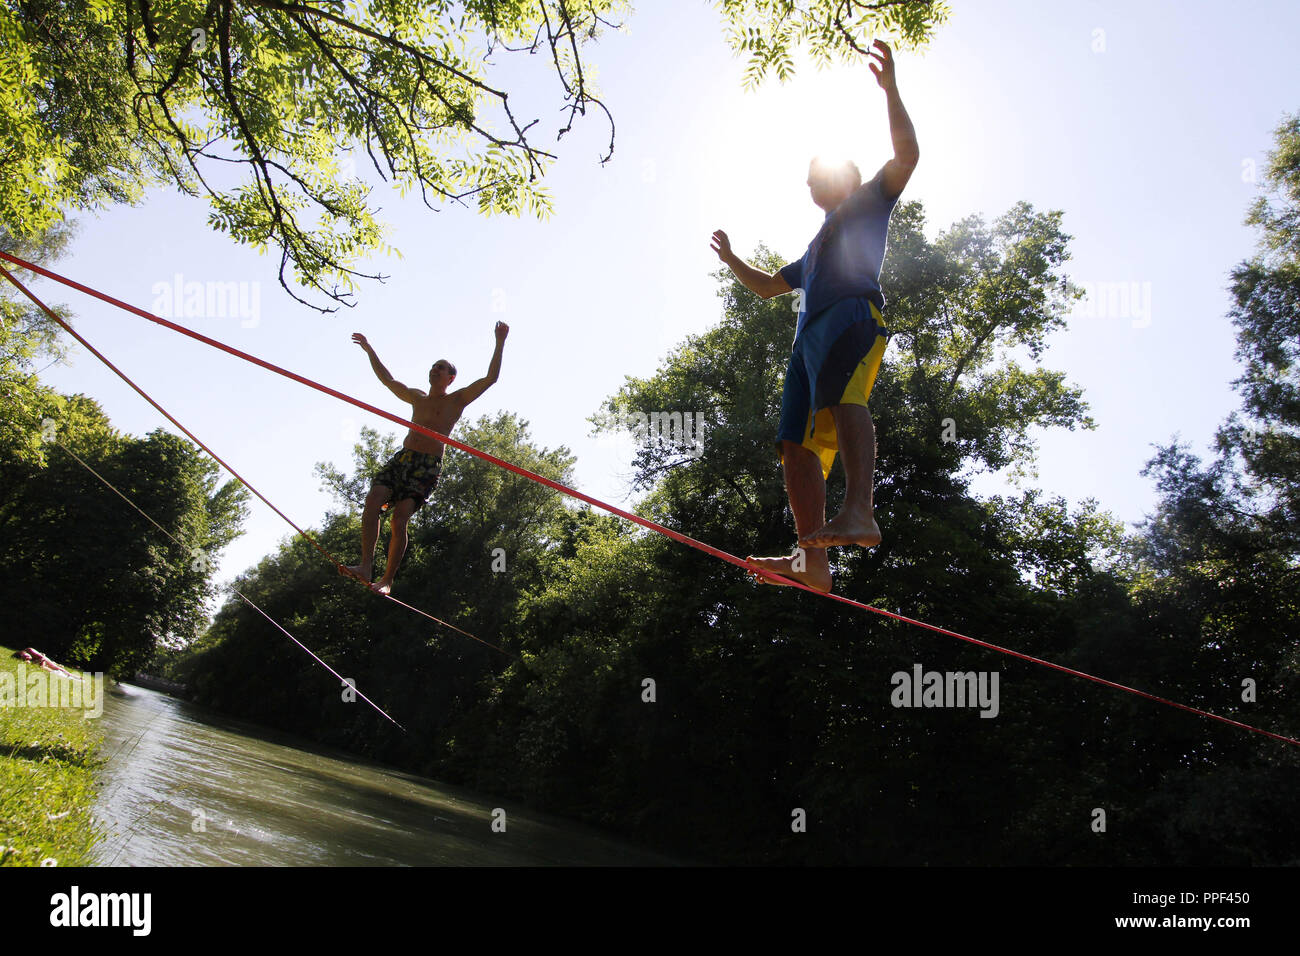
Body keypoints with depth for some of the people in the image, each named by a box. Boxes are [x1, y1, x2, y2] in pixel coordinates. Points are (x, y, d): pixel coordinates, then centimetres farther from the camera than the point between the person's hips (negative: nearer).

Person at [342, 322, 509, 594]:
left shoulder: (456, 400, 10)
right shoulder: (416, 397, 25)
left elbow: (490, 378, 3)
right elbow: (387, 379, 37)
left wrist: (500, 343, -1)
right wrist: (370, 350, 40)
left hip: (427, 466, -5)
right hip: (401, 459, 5)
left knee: (400, 517, -19)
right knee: (373, 500, -21)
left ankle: (387, 580, -15)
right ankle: (366, 566, -26)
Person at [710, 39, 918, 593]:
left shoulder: (869, 203, 24)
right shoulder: (815, 248, 43)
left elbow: (907, 154, 6)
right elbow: (768, 286, 50)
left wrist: (889, 87, 0)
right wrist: (730, 260, 40)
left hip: (853, 310, -7)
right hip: (810, 333, 7)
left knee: (842, 395, -37)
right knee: (798, 443, -11)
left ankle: (860, 510, -54)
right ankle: (812, 560, -21)